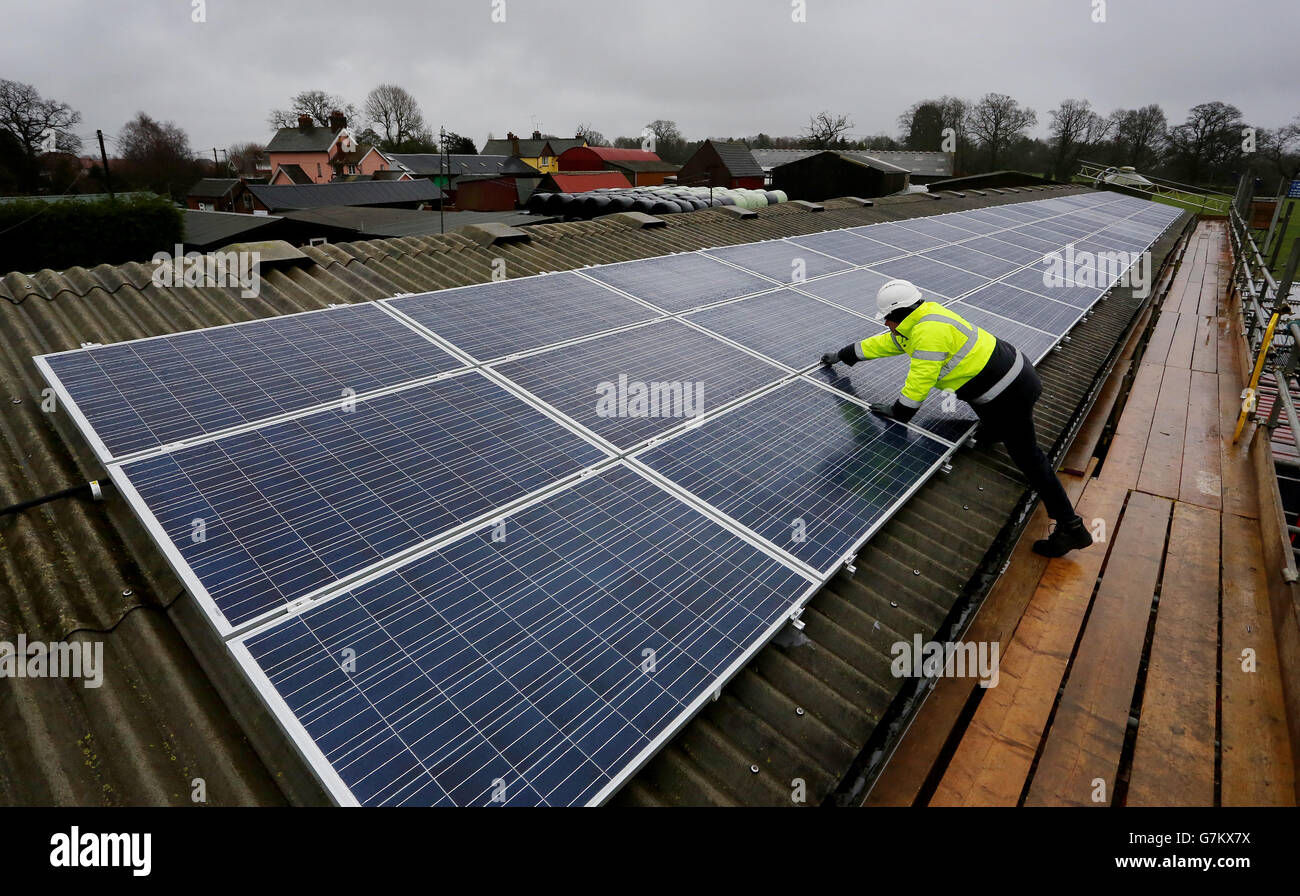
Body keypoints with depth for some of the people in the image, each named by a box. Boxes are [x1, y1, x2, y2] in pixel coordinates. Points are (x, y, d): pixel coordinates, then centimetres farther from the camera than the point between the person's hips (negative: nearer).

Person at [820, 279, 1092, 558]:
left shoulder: (930, 330, -24)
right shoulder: (918, 321, 8)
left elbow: (920, 381, -21)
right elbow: (881, 343, 20)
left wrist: (898, 414, -9)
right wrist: (841, 355, 28)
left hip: (1009, 392, -9)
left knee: (1027, 456, -3)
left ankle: (1071, 528, 2)